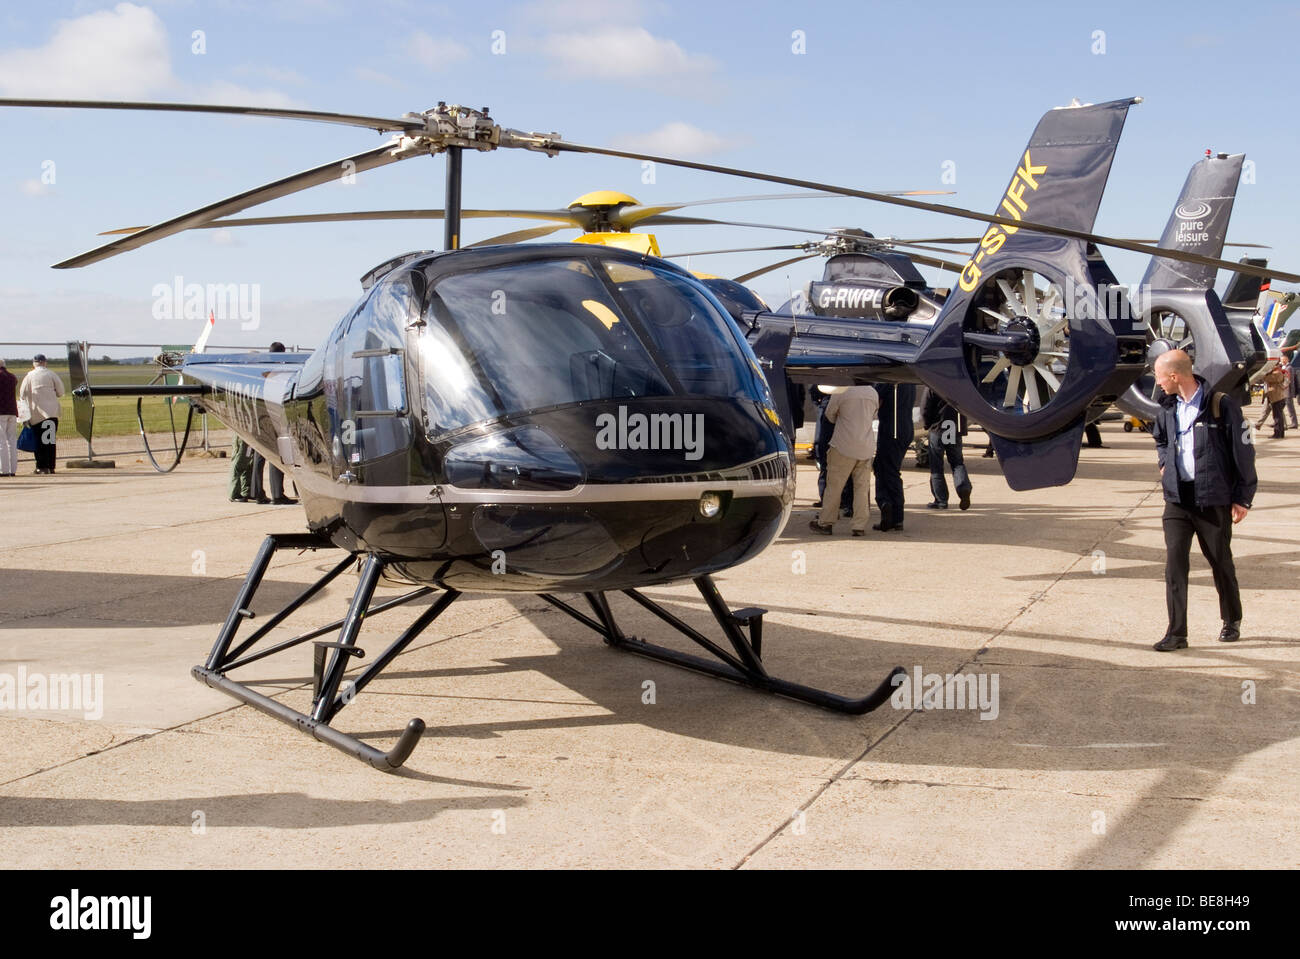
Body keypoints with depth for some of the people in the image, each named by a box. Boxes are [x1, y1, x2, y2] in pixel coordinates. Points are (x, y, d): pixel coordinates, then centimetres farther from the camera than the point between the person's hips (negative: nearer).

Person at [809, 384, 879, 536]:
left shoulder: (841, 391, -11)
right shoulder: (873, 393, 4)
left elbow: (830, 415, 1)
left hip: (845, 447, -4)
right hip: (866, 448, 4)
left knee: (834, 485, 5)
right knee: (862, 487, 8)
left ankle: (825, 523, 11)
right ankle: (860, 526, 6)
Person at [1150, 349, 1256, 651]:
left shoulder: (1222, 405, -11)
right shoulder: (1167, 409, 6)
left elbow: (1243, 452, -6)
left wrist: (1243, 497, -5)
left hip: (1213, 499, -4)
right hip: (1177, 498, 4)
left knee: (1221, 561, 11)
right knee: (1174, 561, -6)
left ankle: (1232, 621, 34)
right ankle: (1176, 633, -3)